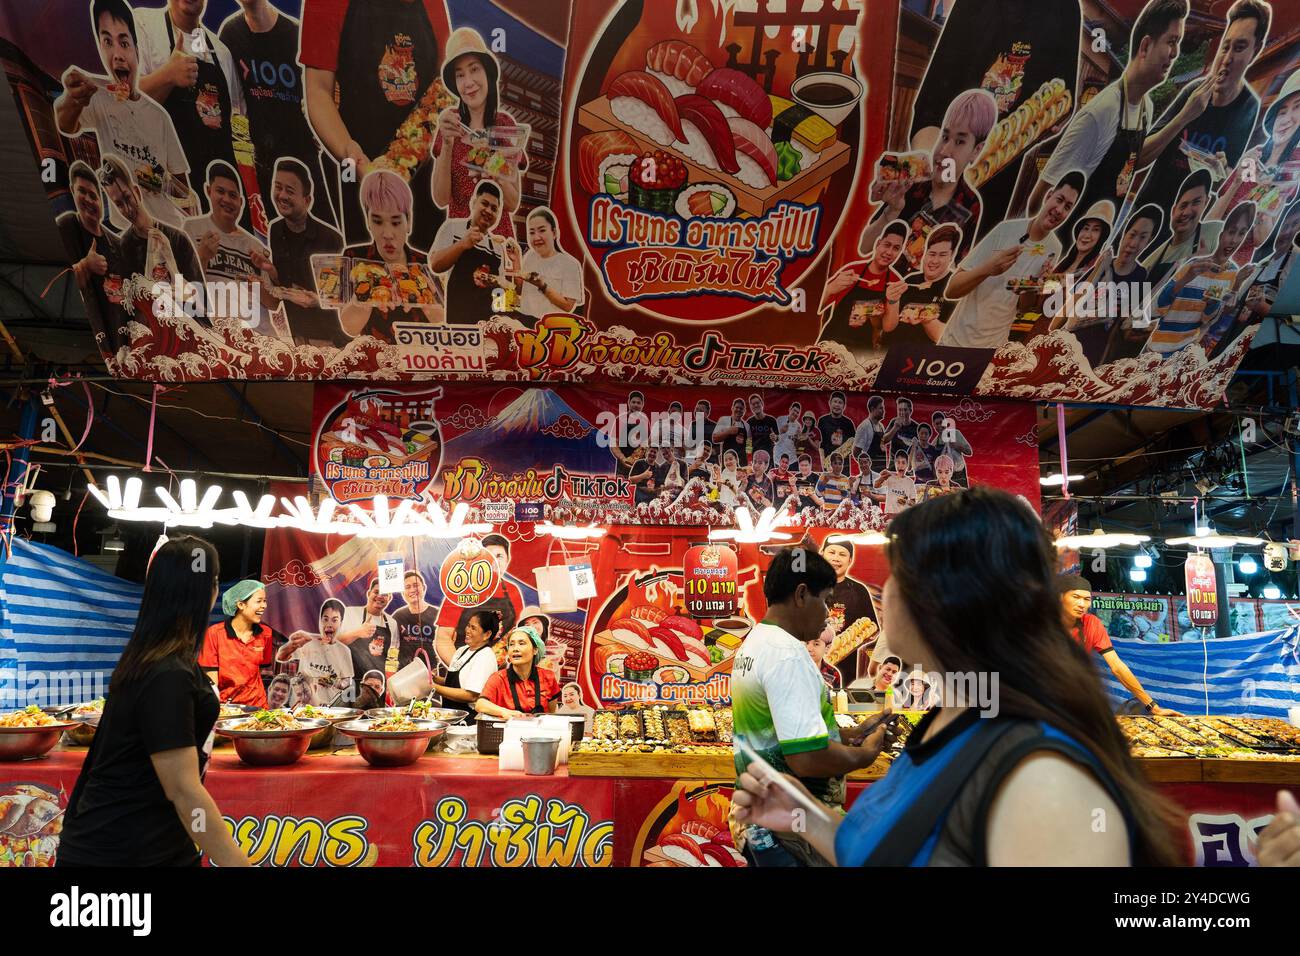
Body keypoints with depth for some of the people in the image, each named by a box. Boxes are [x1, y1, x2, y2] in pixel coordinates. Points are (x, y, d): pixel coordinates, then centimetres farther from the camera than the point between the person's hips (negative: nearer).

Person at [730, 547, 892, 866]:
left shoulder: (753, 643, 9)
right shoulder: (787, 654, -21)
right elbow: (807, 758, -28)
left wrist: (853, 733, 13)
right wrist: (865, 754, -12)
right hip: (795, 832, -9)